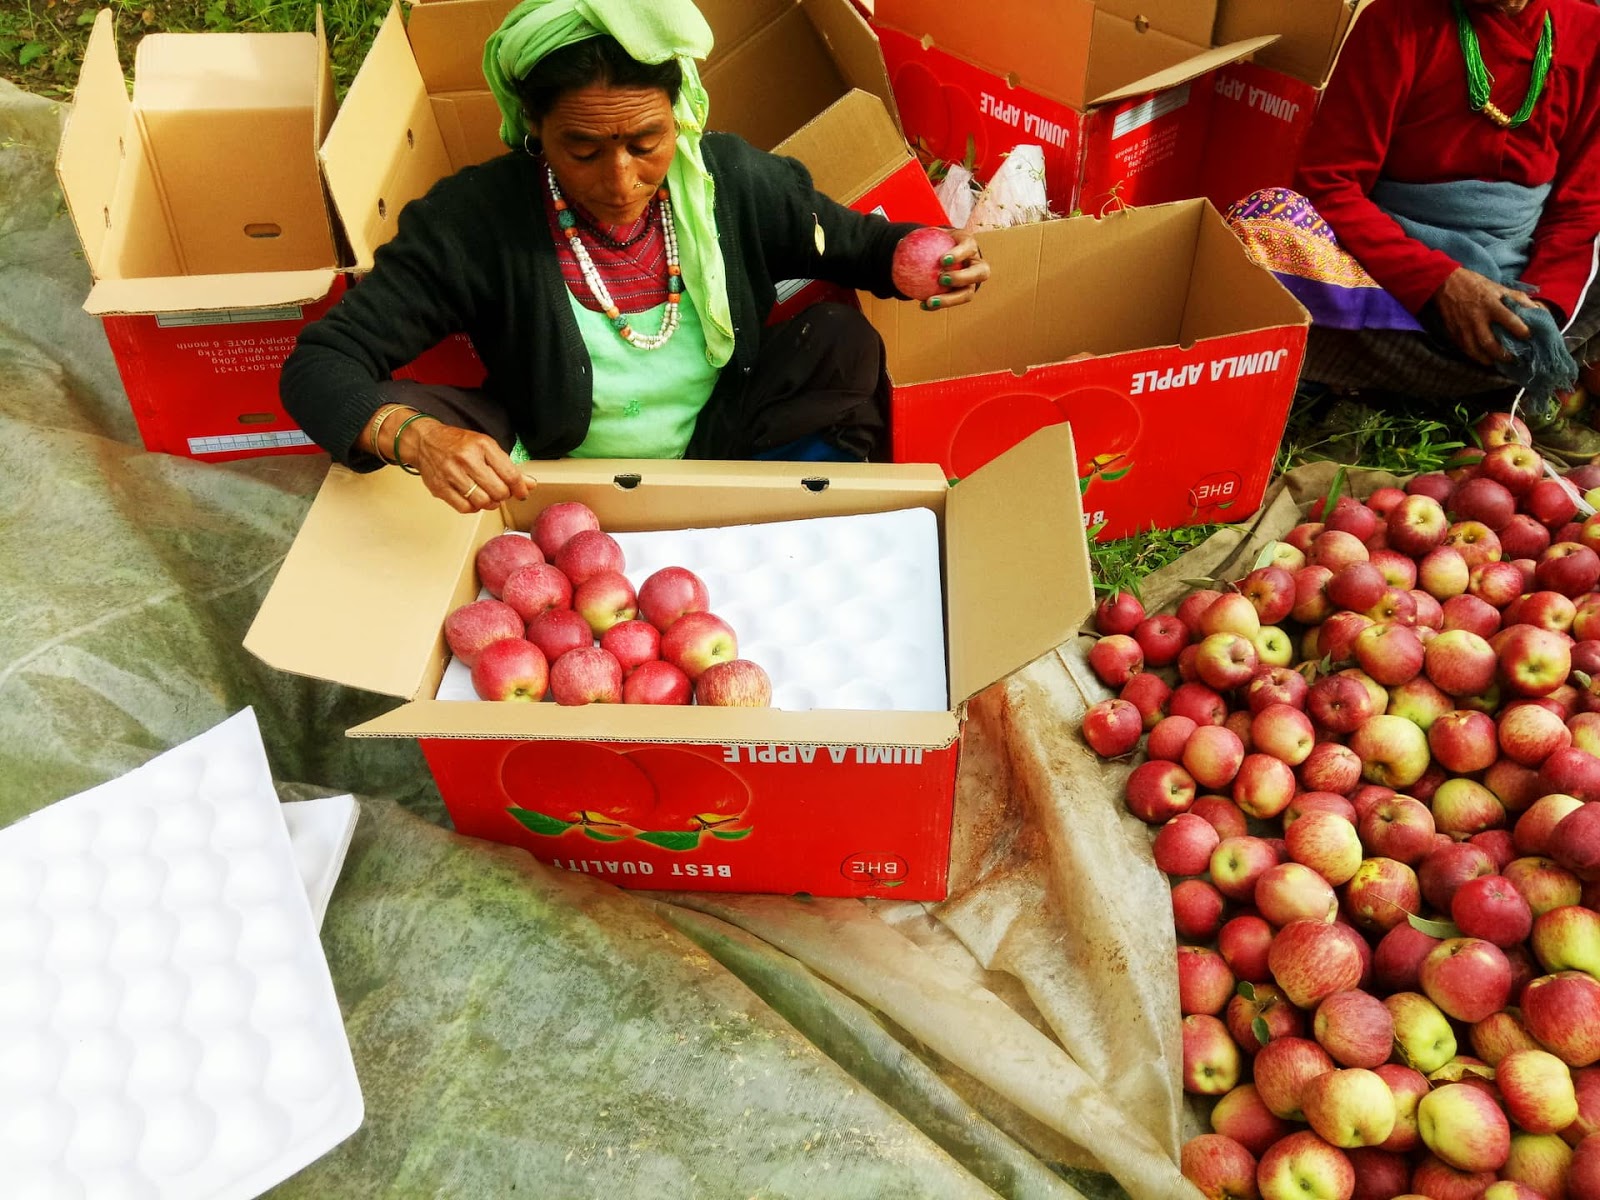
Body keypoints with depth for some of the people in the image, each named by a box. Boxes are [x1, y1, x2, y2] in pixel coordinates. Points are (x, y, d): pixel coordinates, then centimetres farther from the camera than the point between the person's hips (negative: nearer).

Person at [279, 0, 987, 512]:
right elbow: (319, 365, -21)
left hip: (723, 455, 2)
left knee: (841, 340, -18)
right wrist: (416, 436, -43)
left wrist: (910, 256, -21)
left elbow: (856, 244, 5)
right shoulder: (474, 220, -22)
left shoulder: (734, 179, -13)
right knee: (395, 413, -25)